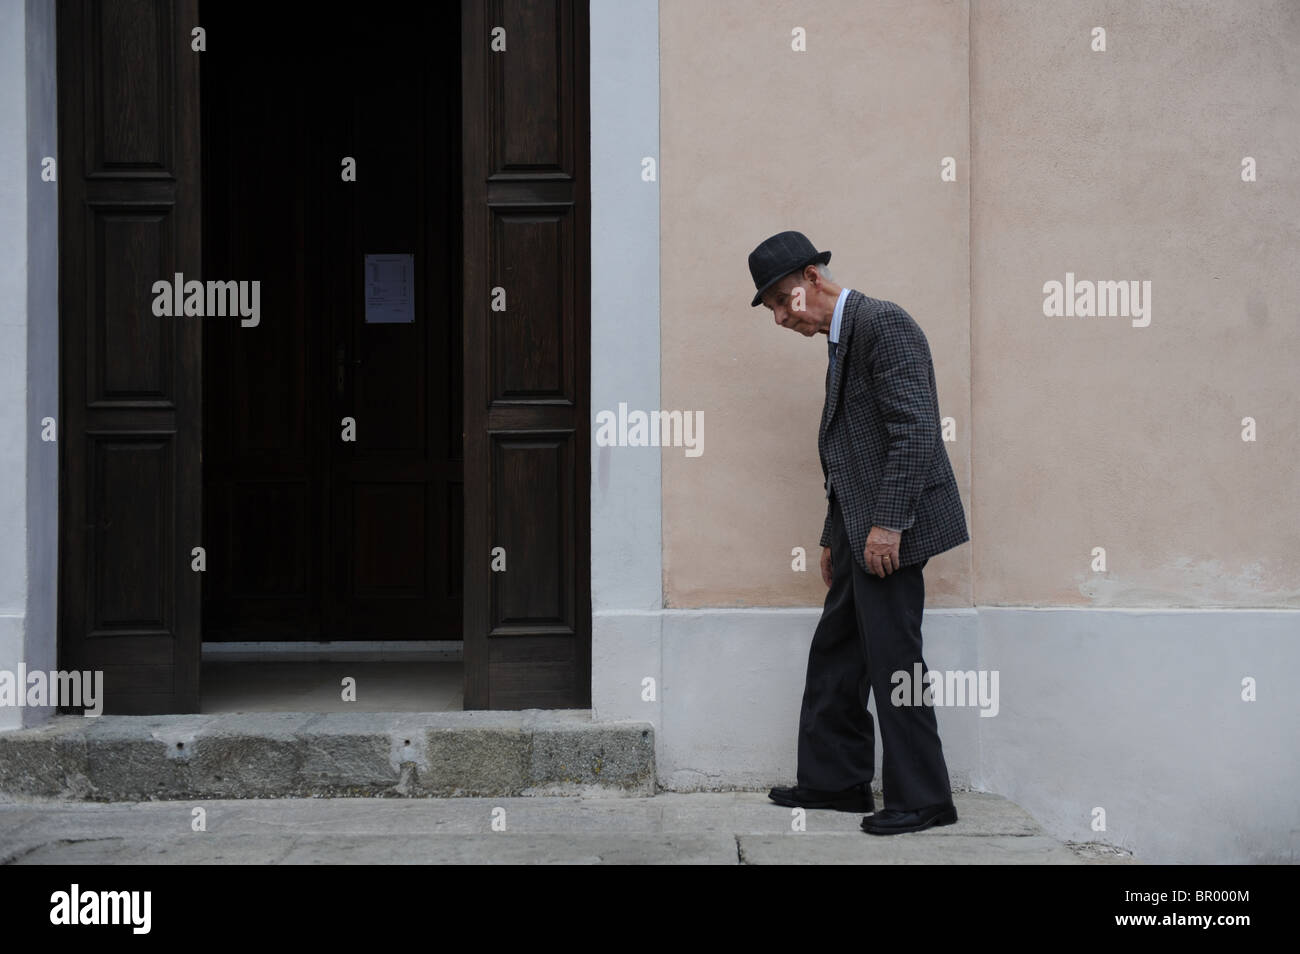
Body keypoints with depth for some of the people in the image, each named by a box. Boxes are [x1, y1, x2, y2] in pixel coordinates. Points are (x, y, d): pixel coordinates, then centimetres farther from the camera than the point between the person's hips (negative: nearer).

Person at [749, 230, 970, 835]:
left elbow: (916, 430, -20)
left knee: (893, 660, -4)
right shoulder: (840, 341, 19)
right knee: (834, 655, 14)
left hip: (891, 531, -10)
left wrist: (887, 524, -23)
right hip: (859, 530, 10)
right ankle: (833, 781, 25)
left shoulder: (882, 323, -12)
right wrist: (835, 537, 20)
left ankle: (921, 799, 6)